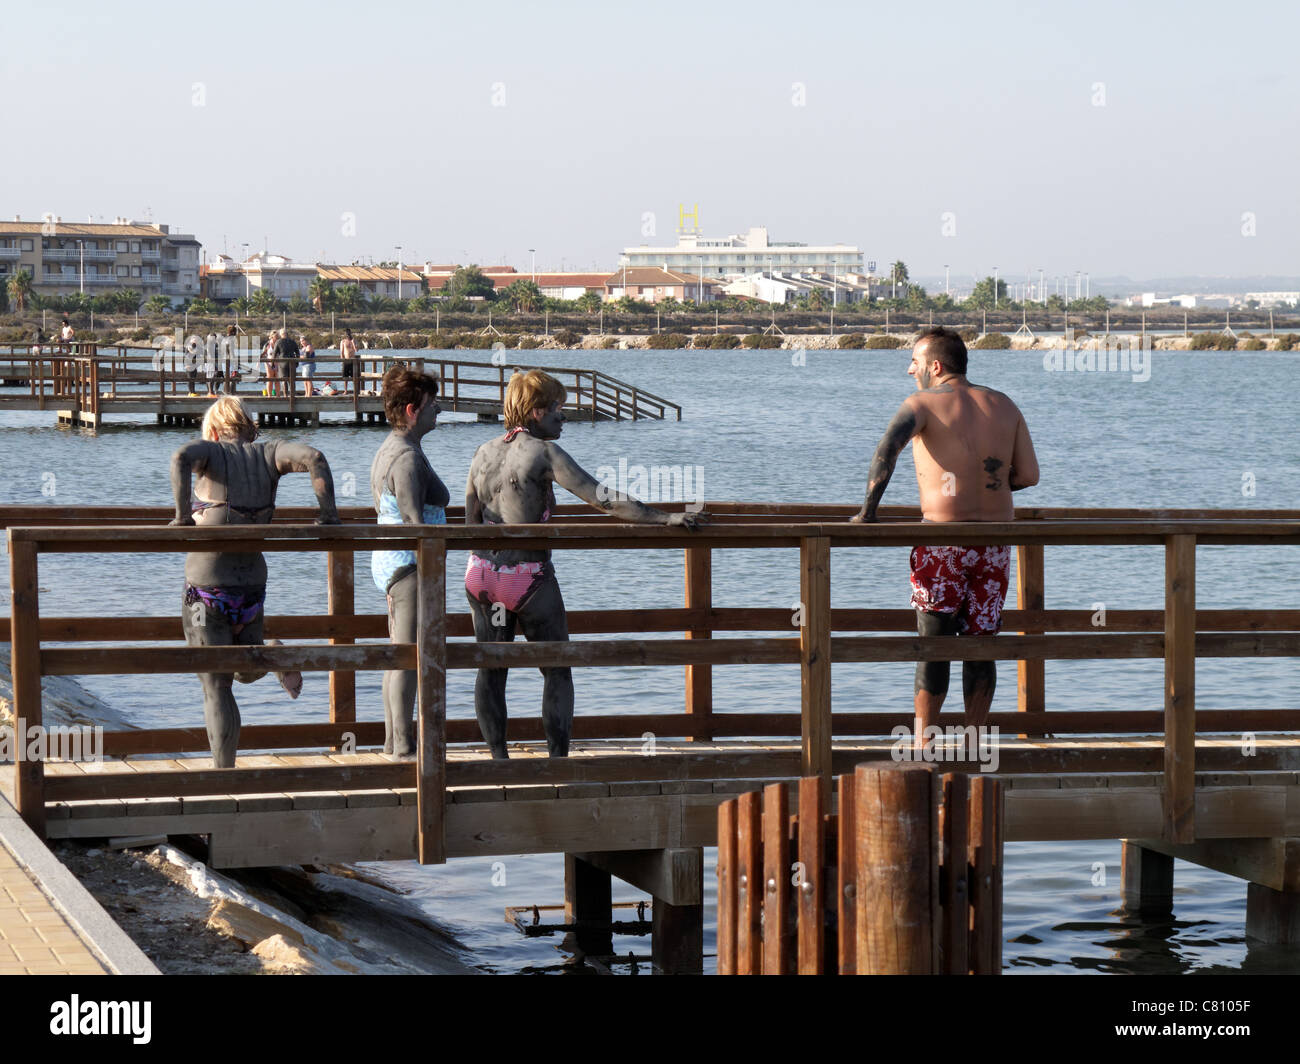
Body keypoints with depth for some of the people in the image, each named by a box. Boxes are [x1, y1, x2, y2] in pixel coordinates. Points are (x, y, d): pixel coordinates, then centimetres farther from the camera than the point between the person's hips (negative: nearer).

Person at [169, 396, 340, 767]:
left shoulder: (211, 451, -3)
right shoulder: (268, 454, 4)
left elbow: (181, 458, -26)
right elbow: (313, 458, -12)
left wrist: (183, 517, -24)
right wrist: (328, 516, -8)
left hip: (207, 586, -3)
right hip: (251, 584, 3)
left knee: (216, 689, 4)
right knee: (246, 672, 25)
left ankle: (224, 773, -2)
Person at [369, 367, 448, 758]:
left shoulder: (387, 451, 16)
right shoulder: (408, 456, -16)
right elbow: (412, 518, -23)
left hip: (388, 560, 11)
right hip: (410, 564, -11)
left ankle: (393, 741, 19)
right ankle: (403, 747, -7)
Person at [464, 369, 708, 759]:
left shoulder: (483, 453, 6)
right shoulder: (544, 453, -12)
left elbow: (471, 521, 11)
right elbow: (604, 499, -17)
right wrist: (667, 518, -15)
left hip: (483, 575, 5)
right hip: (530, 578, -5)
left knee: (491, 671, 12)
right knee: (557, 671, 8)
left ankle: (498, 759, 10)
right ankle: (558, 760, 3)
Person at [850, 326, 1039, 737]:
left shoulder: (923, 404, -4)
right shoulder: (1004, 406, 10)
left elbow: (889, 444, -23)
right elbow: (1028, 475, 7)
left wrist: (868, 509, -18)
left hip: (943, 538, -4)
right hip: (996, 542, 4)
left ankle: (922, 744, 5)